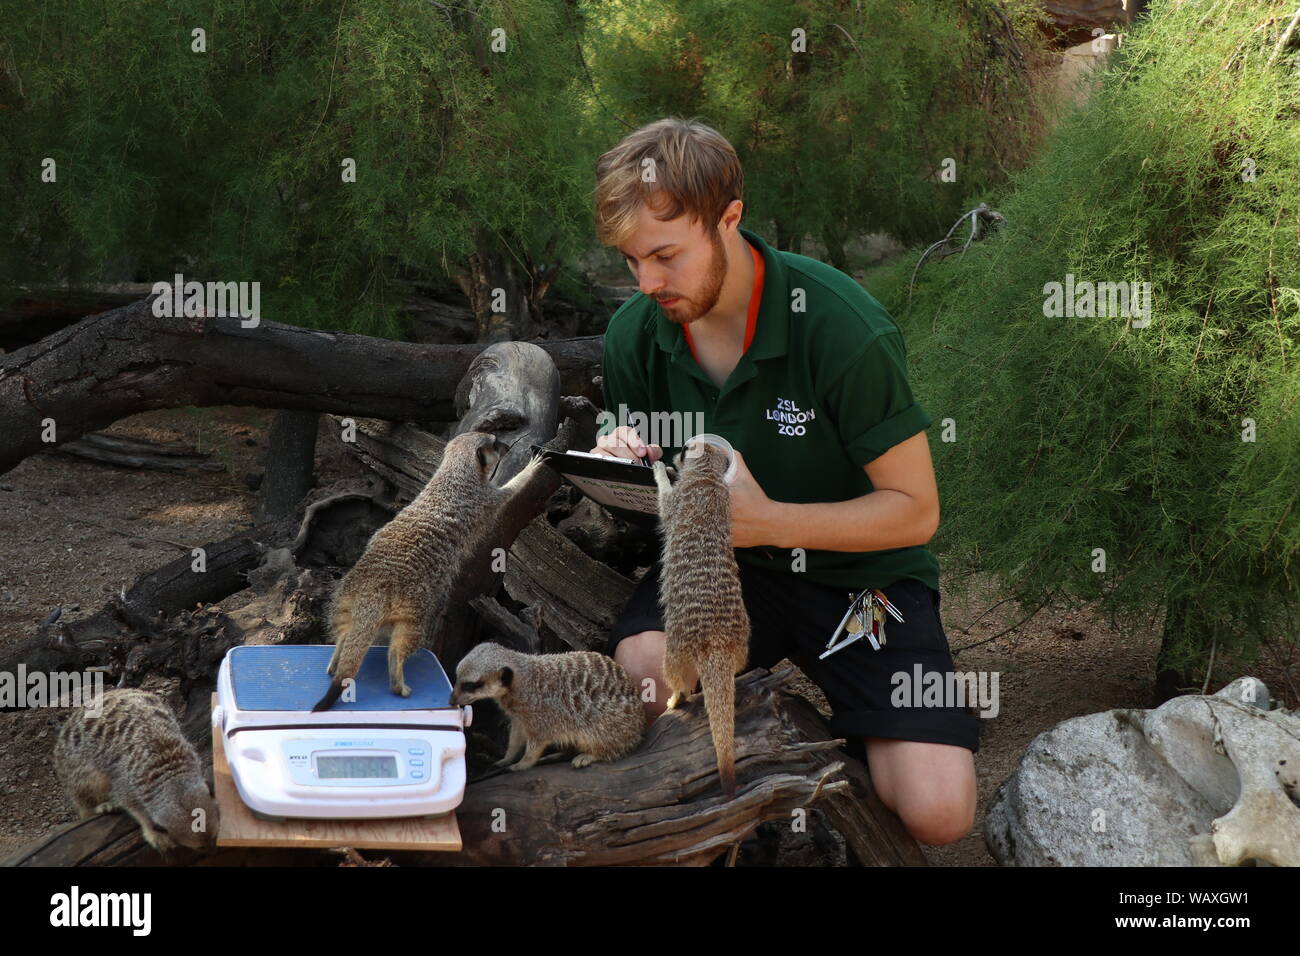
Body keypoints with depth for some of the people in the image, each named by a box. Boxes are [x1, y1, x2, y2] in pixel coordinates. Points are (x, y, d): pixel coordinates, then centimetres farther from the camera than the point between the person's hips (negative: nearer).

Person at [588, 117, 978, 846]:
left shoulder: (842, 327, -21)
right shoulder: (636, 333, -6)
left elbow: (915, 510, -14)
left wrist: (765, 520, -27)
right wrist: (623, 471, -17)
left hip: (859, 573, -3)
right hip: (723, 566, 3)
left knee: (938, 813, -21)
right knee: (641, 673, -32)